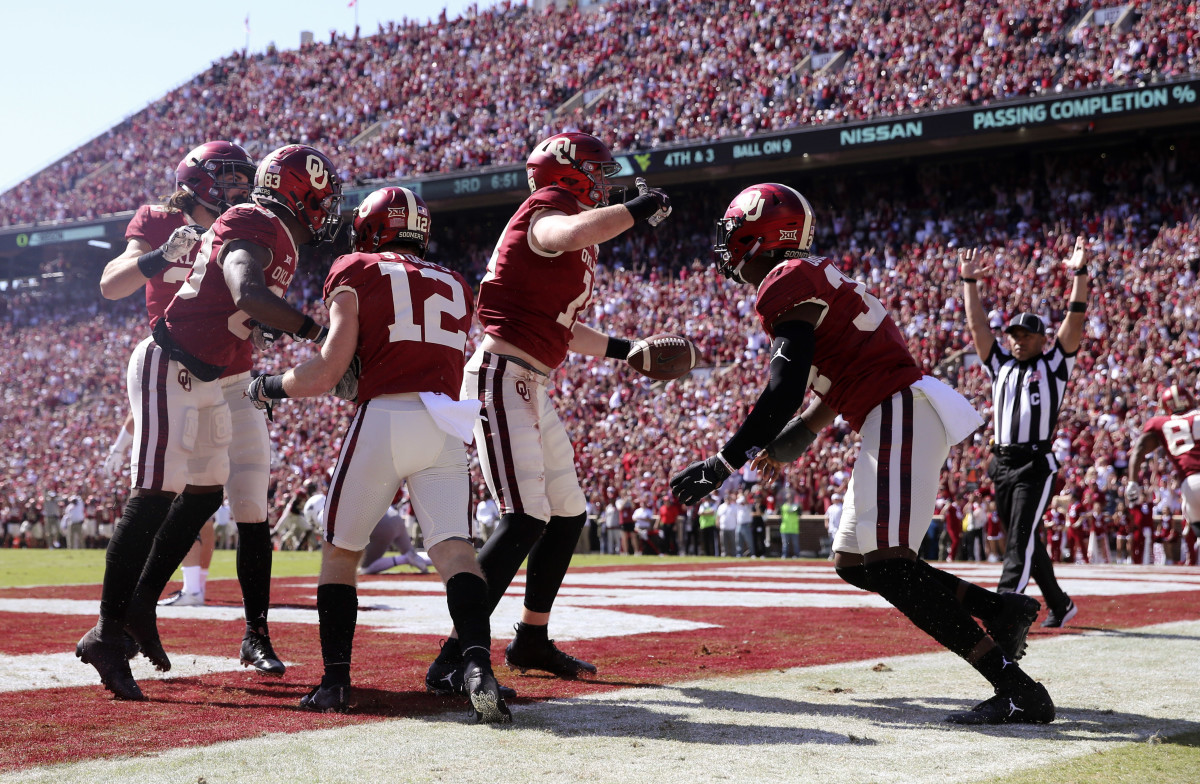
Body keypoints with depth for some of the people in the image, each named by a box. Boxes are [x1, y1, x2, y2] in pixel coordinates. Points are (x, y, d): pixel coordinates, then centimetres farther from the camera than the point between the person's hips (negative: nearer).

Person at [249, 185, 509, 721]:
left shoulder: (356, 274, 8)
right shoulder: (455, 287, 22)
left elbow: (328, 372, 1)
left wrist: (270, 387, 18)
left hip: (384, 417, -3)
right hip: (447, 426, 3)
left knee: (340, 551, 11)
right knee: (454, 549, -5)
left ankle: (335, 682, 9)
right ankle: (477, 665, -27)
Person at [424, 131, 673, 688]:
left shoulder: (581, 249, 19)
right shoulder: (546, 214, -11)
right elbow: (573, 233, -37)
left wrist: (622, 350, 35)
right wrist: (639, 210, -24)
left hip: (532, 389, 11)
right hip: (502, 377, -11)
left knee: (569, 515, 17)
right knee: (524, 521, -18)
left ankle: (532, 641, 30)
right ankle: (454, 660, -18)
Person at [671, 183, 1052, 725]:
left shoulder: (788, 284, -9)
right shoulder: (812, 278, 22)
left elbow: (785, 390, -18)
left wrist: (722, 463, -16)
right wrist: (798, 437, 35)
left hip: (901, 415, -10)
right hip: (896, 420, 10)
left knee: (886, 565, -18)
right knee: (853, 562, 13)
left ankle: (1017, 690, -23)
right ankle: (1001, 610, 15)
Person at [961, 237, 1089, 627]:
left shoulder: (1053, 365, 5)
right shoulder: (1001, 365, 16)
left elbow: (1074, 323, -4)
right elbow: (977, 325, 13)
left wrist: (1079, 276, -11)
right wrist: (969, 283, 8)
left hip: (1036, 465, -5)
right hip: (1002, 464, 6)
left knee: (1022, 537, -14)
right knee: (1023, 540, 10)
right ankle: (1059, 605, 24)